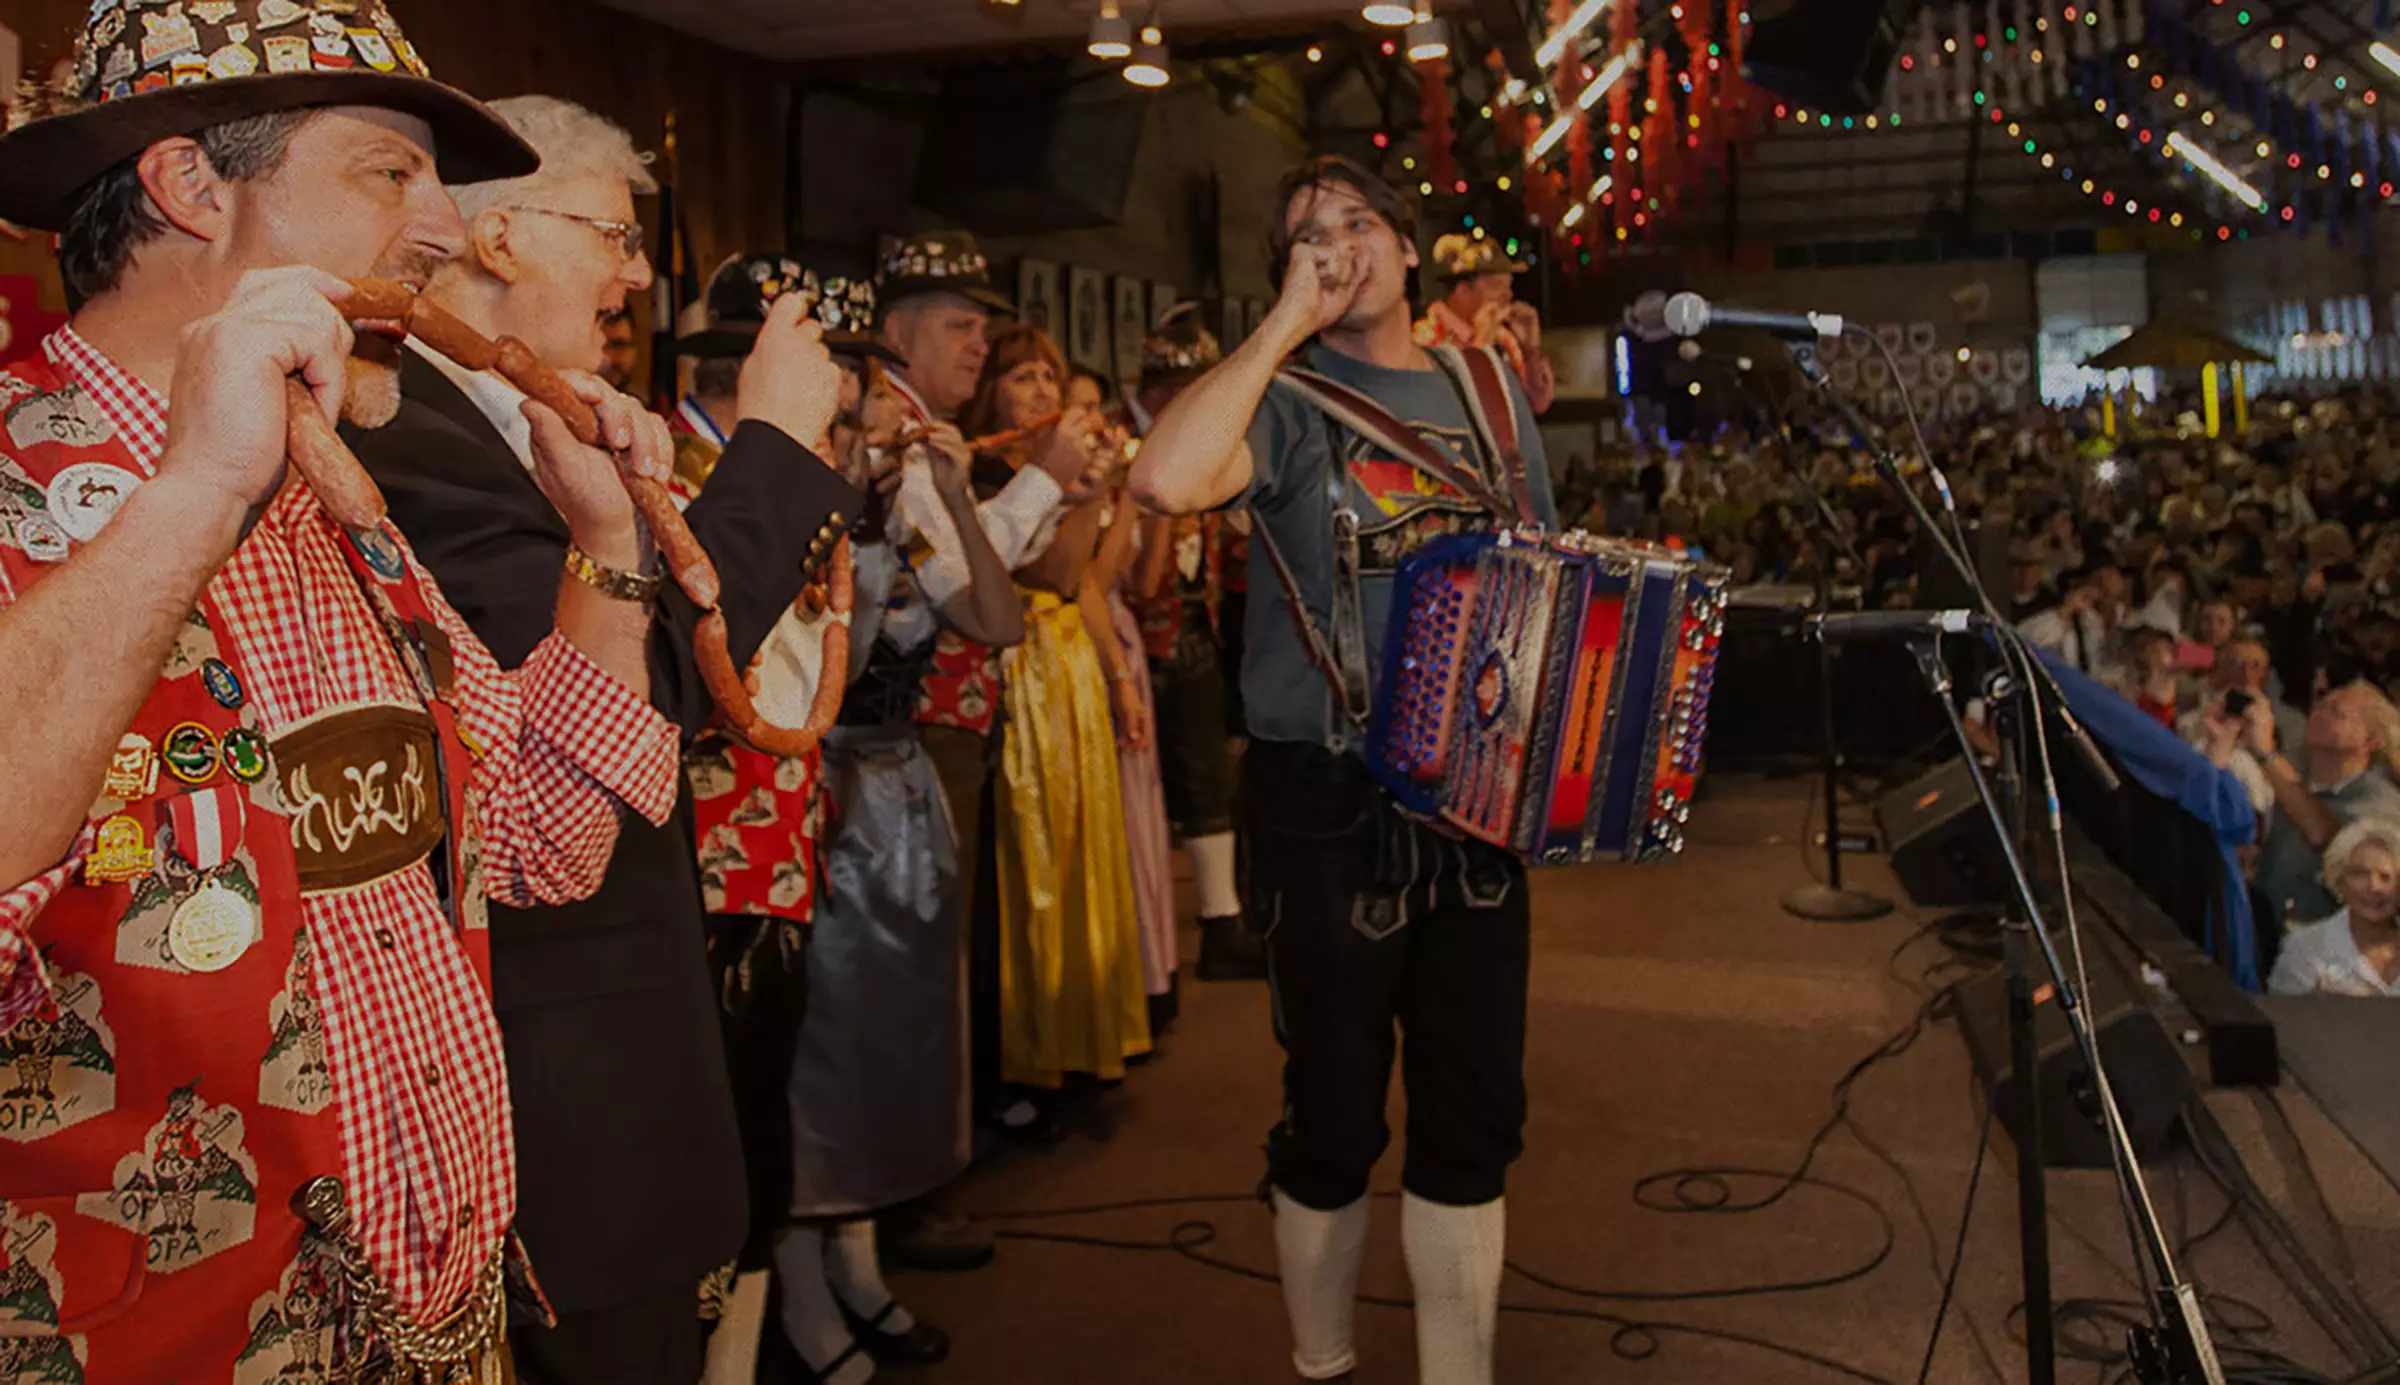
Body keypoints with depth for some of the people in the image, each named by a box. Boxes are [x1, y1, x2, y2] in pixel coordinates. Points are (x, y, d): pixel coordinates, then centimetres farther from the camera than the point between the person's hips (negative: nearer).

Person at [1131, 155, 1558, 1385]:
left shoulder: (1488, 391, 11)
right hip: (1328, 798, -4)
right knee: (1335, 1113, 7)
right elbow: (1167, 480, -28)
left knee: (1476, 1110, 11)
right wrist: (1286, 325, -18)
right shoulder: (1288, 399, -5)